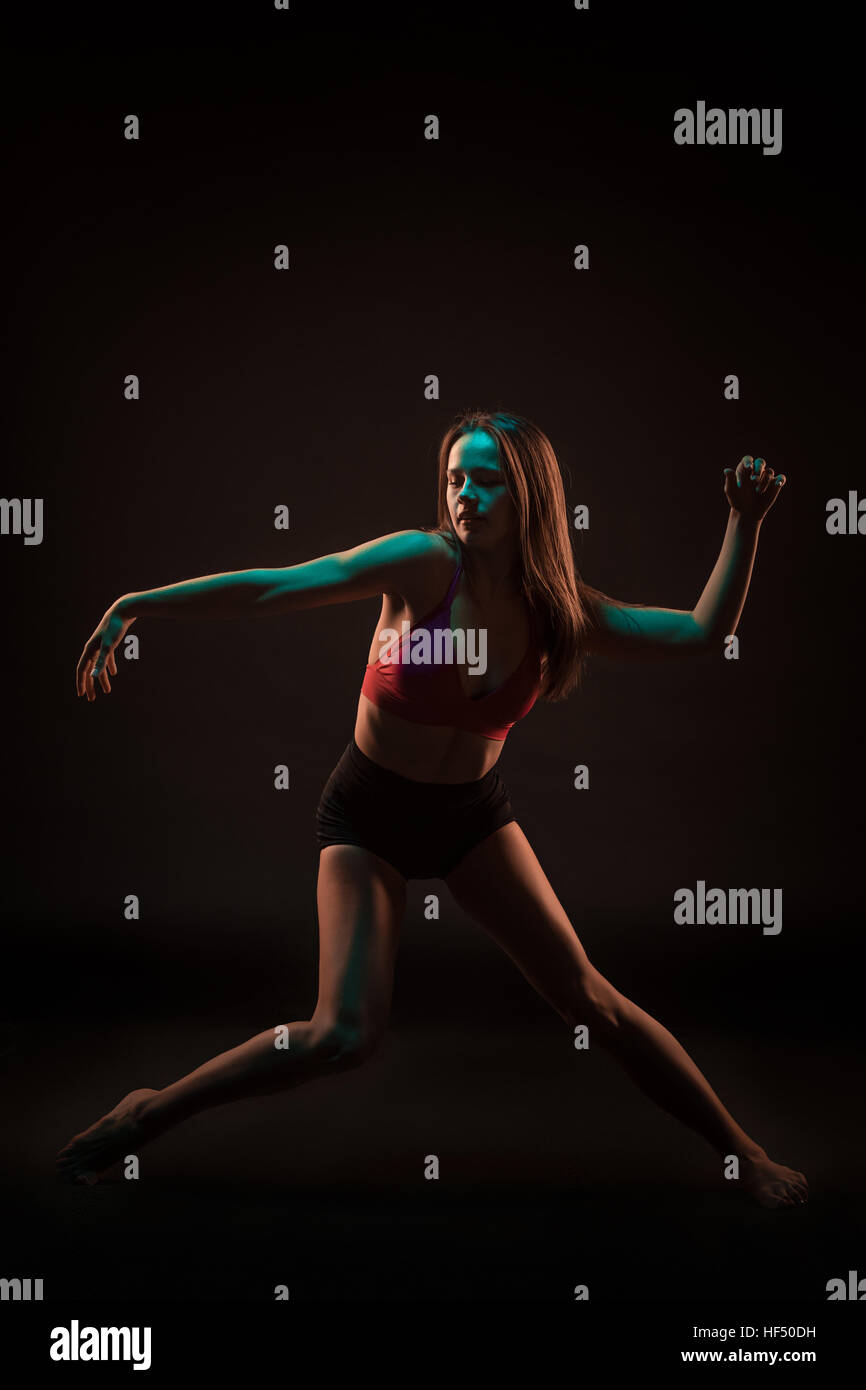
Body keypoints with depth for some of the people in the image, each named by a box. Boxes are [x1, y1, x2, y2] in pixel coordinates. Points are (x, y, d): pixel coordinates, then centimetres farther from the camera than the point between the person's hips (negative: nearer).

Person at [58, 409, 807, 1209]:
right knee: (346, 1033, -18)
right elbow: (274, 588, -23)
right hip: (368, 815, -3)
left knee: (591, 1000, 2)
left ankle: (742, 1152, 20)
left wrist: (746, 524, -13)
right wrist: (135, 605, -25)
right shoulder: (425, 563, -20)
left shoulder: (556, 606, -7)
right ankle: (147, 1116, 3)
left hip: (473, 814, 3)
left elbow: (704, 633, -6)